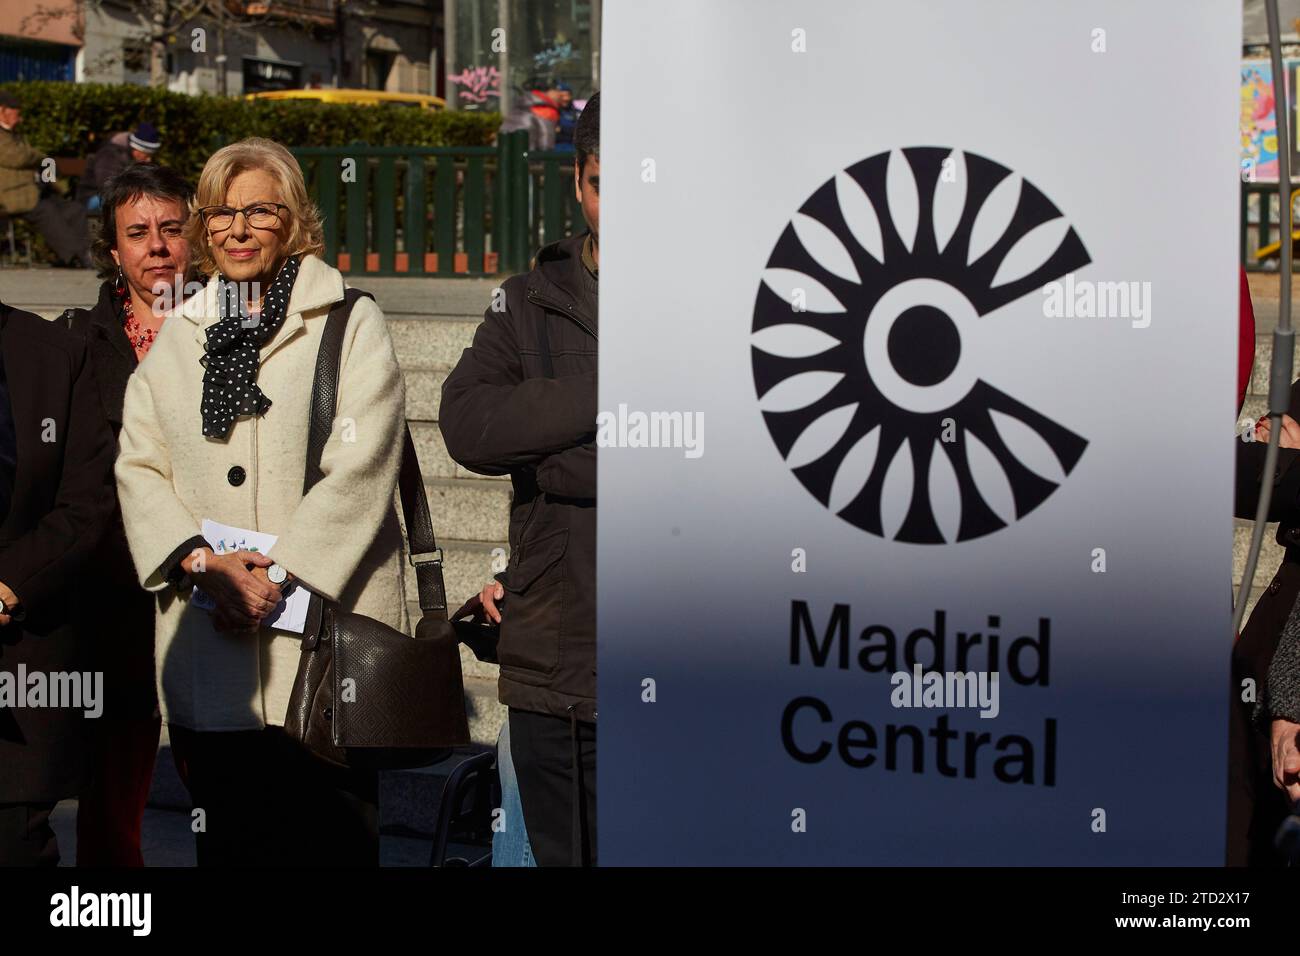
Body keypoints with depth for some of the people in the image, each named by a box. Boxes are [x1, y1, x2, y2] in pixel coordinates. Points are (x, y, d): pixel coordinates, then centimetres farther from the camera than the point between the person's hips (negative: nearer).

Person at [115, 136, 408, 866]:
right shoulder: (177, 339, 17)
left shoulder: (352, 323, 3)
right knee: (231, 840, 8)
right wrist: (201, 560, -9)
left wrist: (279, 573, -14)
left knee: (330, 840, -2)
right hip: (210, 646, 4)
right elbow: (138, 464, 8)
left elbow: (361, 466, -7)